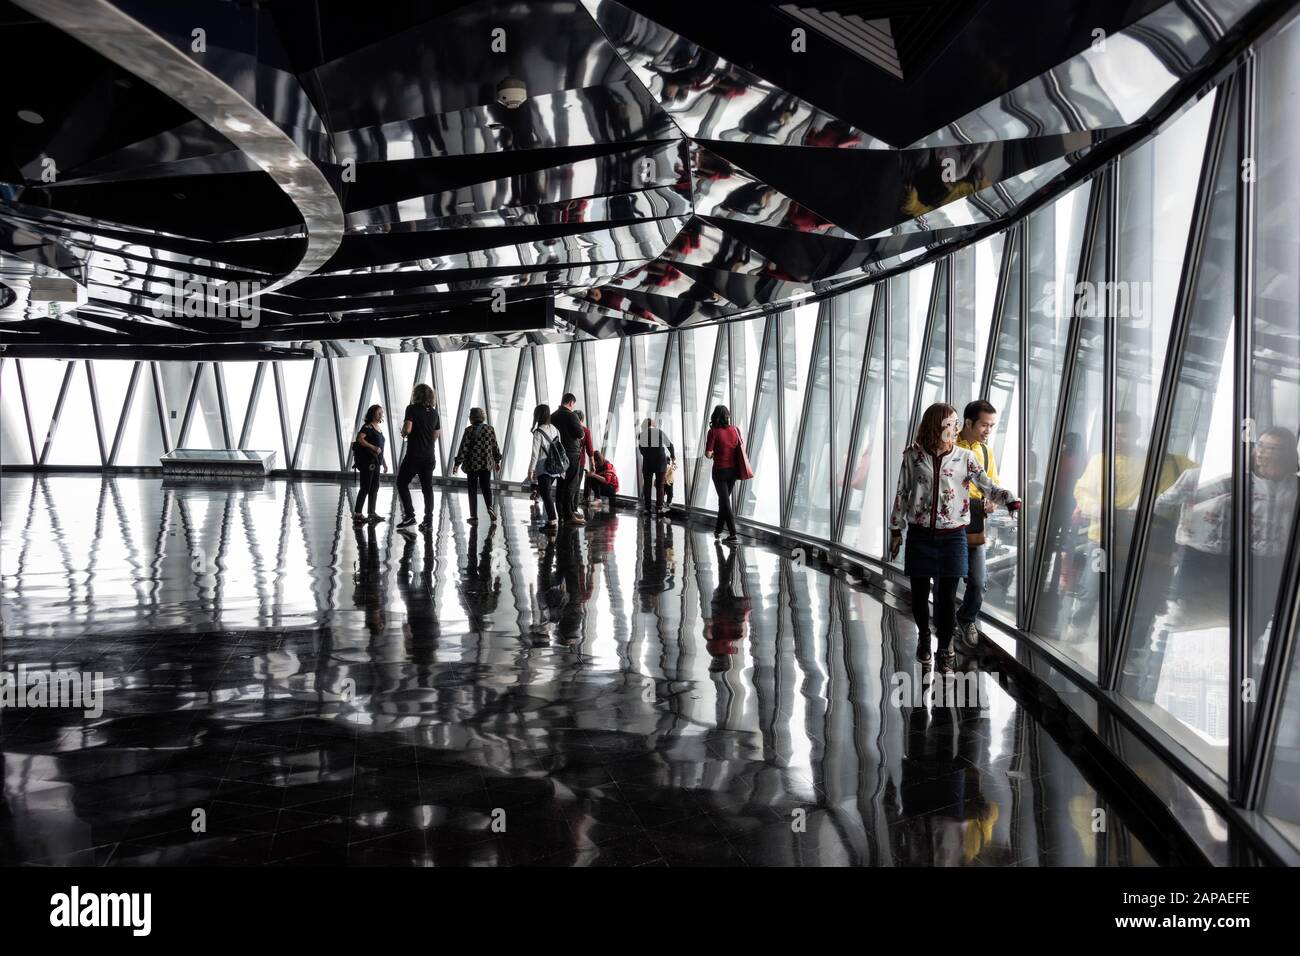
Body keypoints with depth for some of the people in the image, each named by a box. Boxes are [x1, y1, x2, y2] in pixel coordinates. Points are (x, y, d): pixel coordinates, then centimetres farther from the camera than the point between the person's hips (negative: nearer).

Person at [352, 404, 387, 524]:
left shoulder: (378, 428, 16)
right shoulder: (368, 426, -8)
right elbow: (359, 439, -24)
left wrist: (384, 462, 21)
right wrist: (373, 447, -27)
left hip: (375, 461, 9)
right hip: (367, 461, -9)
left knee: (375, 487, 10)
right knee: (365, 487, -7)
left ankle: (372, 513, 16)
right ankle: (357, 513, -2)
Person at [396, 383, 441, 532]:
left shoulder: (412, 409, -7)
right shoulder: (434, 412, 10)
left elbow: (407, 430, -17)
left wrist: (402, 432, 4)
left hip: (413, 455, -5)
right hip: (429, 456, 5)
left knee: (402, 483, 8)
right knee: (427, 488, 8)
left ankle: (409, 514, -2)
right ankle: (428, 520, 6)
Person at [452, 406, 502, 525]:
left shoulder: (469, 430, -8)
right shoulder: (490, 429, 2)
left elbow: (463, 448, -8)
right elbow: (495, 447, 8)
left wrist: (457, 463, -2)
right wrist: (497, 461, 19)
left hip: (472, 464, -3)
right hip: (486, 464, 3)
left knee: (473, 490, 4)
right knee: (486, 488, 11)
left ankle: (474, 517, 4)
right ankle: (490, 507, -15)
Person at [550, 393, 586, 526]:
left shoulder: (553, 416, 9)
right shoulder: (571, 415, -13)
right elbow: (580, 434, -14)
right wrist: (580, 426, 6)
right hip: (571, 454, -7)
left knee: (561, 485, 13)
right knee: (571, 485, -6)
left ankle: (561, 514, 18)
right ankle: (569, 516, -8)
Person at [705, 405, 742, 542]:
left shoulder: (714, 431, -13)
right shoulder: (736, 430, -1)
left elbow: (708, 454, -16)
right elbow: (741, 449, 8)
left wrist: (712, 454, 5)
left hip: (720, 470, -4)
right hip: (733, 470, 4)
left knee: (725, 501, 1)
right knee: (724, 499, 19)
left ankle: (732, 533, -6)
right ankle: (718, 529, 31)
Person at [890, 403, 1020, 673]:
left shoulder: (965, 457, -2)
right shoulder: (913, 456, -1)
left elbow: (988, 486, -7)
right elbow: (902, 493, 5)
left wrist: (1011, 499, -27)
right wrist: (896, 530, 7)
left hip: (952, 537, 0)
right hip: (920, 536, 1)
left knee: (947, 597, 2)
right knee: (920, 593, 11)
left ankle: (945, 651, 18)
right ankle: (924, 636, 37)